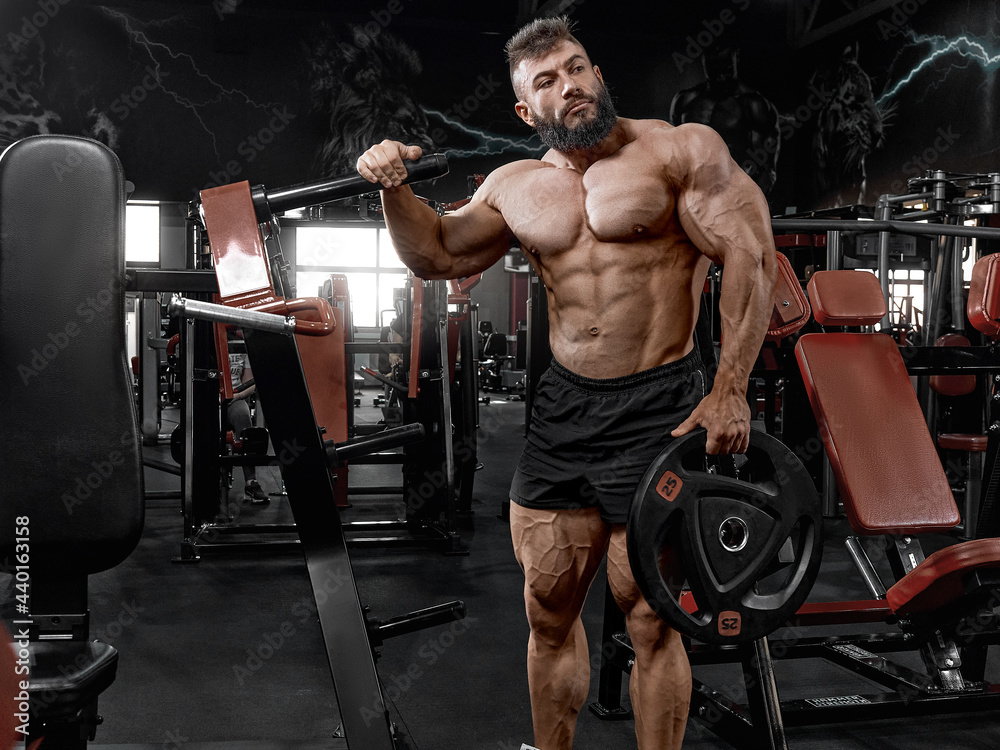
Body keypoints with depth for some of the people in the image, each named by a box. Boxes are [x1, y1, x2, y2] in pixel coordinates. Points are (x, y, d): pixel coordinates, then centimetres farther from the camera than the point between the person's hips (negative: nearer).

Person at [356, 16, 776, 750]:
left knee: (650, 617, 1)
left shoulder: (681, 150, -3)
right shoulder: (516, 187, 12)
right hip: (562, 406, 5)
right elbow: (438, 255, 18)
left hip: (659, 409, -4)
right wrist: (394, 189, -1)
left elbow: (752, 258, -8)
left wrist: (730, 388, -15)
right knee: (549, 609, 10)